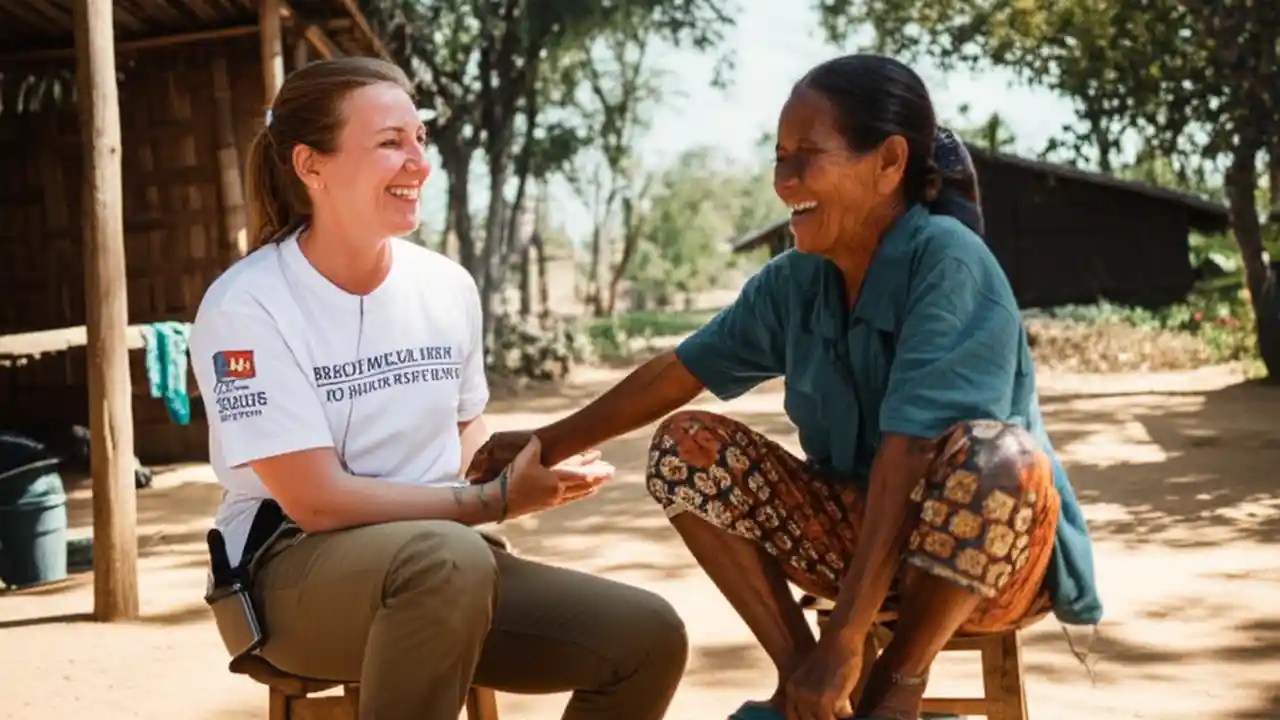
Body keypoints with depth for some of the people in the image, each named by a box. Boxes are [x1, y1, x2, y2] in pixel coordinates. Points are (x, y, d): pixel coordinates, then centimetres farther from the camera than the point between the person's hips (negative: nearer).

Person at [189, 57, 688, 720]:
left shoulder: (449, 285, 2)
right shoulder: (246, 306, -14)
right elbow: (317, 501, -18)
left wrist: (517, 475, -6)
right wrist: (498, 500, -17)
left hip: (444, 562, 6)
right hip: (296, 573, -6)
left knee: (649, 636, -10)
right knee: (450, 556, -38)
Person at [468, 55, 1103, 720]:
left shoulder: (947, 261, -24)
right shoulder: (793, 282, -4)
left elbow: (906, 452, -30)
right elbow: (678, 372, 7)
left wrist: (844, 635, -33)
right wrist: (549, 444, 8)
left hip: (995, 557, -5)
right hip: (862, 536, 6)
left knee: (992, 454, -38)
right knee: (686, 445, -7)